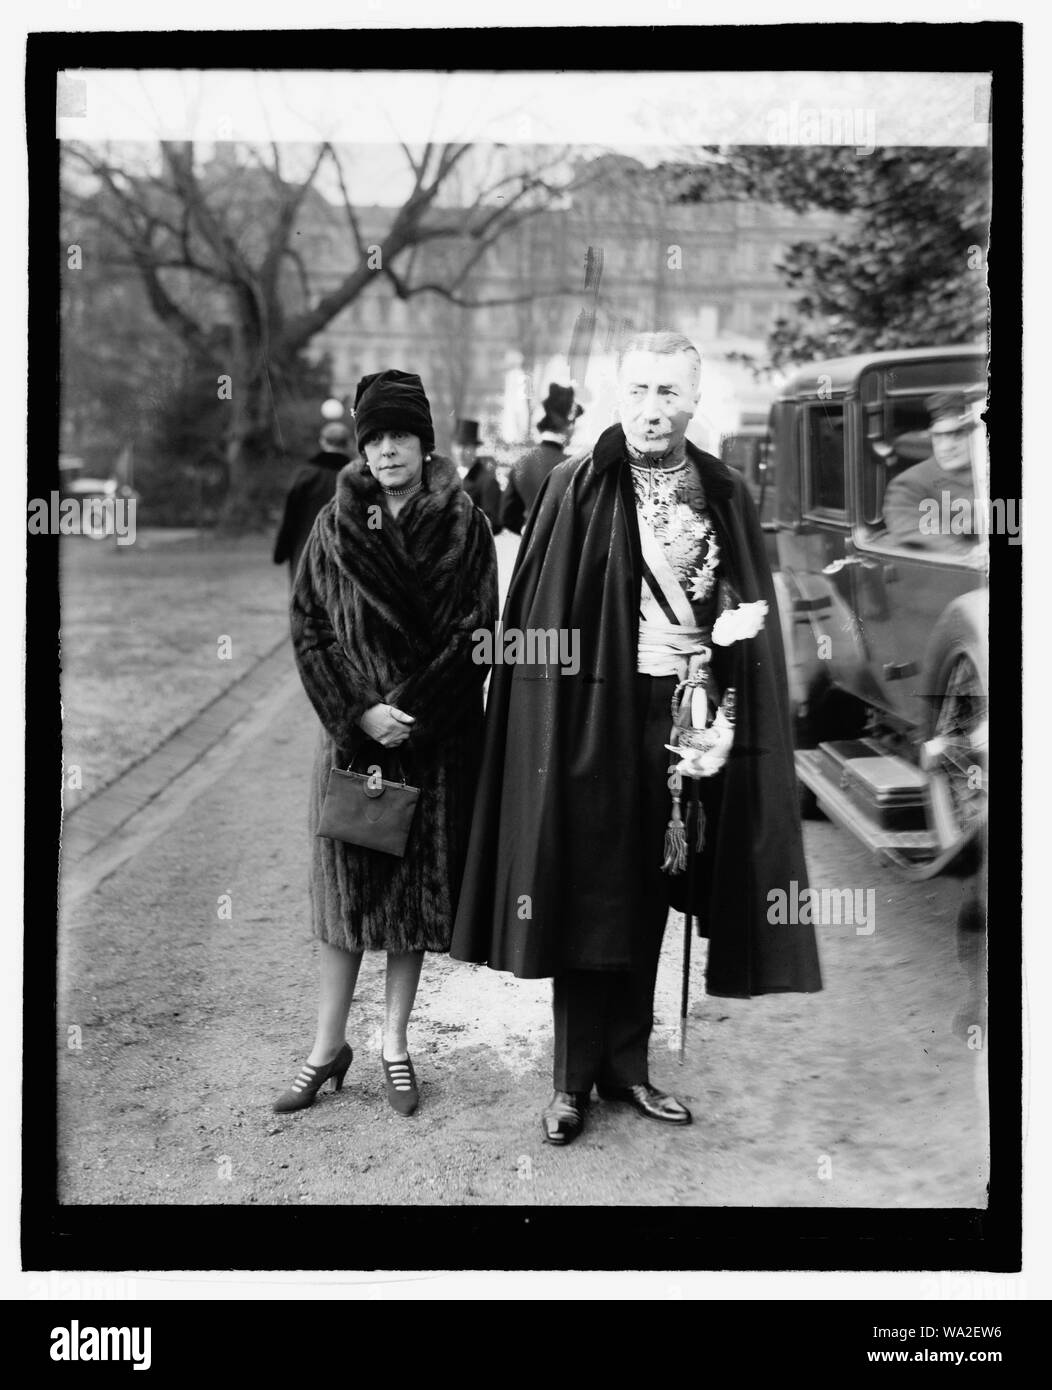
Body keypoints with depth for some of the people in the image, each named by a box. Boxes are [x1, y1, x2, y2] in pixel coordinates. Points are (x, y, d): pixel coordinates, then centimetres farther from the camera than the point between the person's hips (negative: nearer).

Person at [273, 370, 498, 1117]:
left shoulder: (464, 524, -1)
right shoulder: (335, 525, 4)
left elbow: (476, 631, -5)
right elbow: (308, 628, 0)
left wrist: (412, 709, -14)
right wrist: (357, 711, -11)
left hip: (439, 738, -1)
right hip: (352, 728, 1)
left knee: (418, 886, 7)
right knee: (345, 882, 5)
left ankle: (396, 1043, 21)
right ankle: (329, 1046, 17)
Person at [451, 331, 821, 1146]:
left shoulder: (726, 497, 7)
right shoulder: (577, 489, -3)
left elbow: (752, 617, 14)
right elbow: (538, 617, -5)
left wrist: (726, 636, -5)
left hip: (683, 711, 4)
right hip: (594, 713, -3)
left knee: (649, 897, 11)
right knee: (586, 897, 2)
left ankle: (628, 1065, 24)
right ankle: (574, 1079, 13)